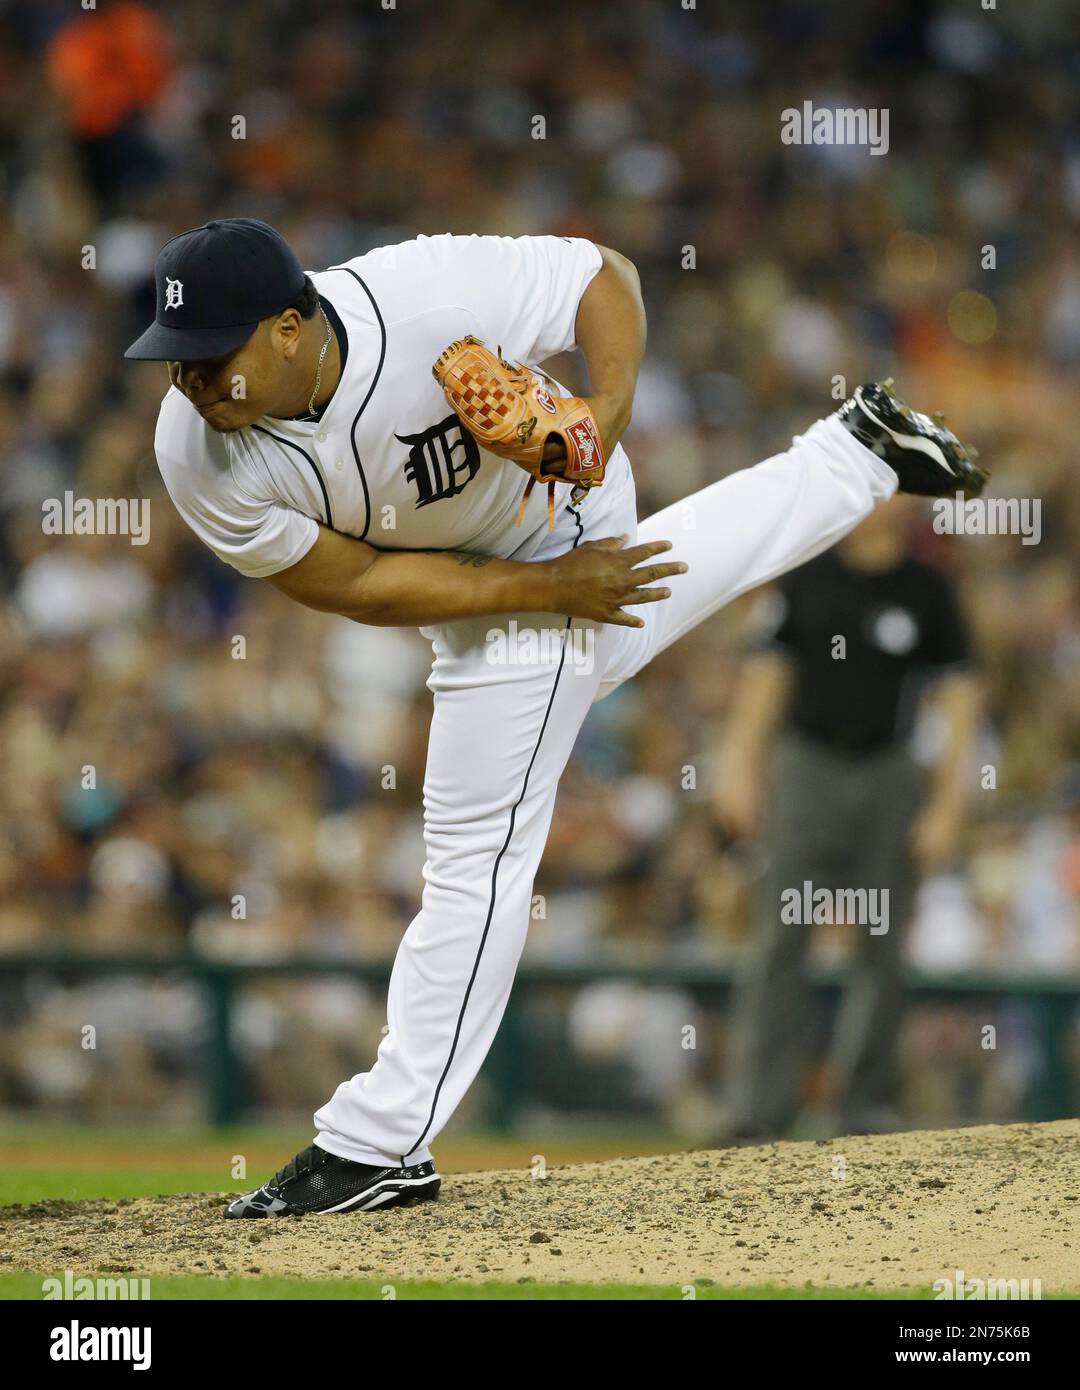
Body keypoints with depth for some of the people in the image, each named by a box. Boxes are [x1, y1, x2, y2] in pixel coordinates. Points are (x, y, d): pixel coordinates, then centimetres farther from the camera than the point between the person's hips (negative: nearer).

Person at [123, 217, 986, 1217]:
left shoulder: (429, 294, -41)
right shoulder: (196, 452, -31)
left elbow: (603, 276, -23)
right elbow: (353, 585, -21)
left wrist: (602, 417, -41)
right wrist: (545, 587, -25)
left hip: (552, 524, -5)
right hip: (461, 576, 5)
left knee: (474, 852, -5)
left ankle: (379, 1146, 6)